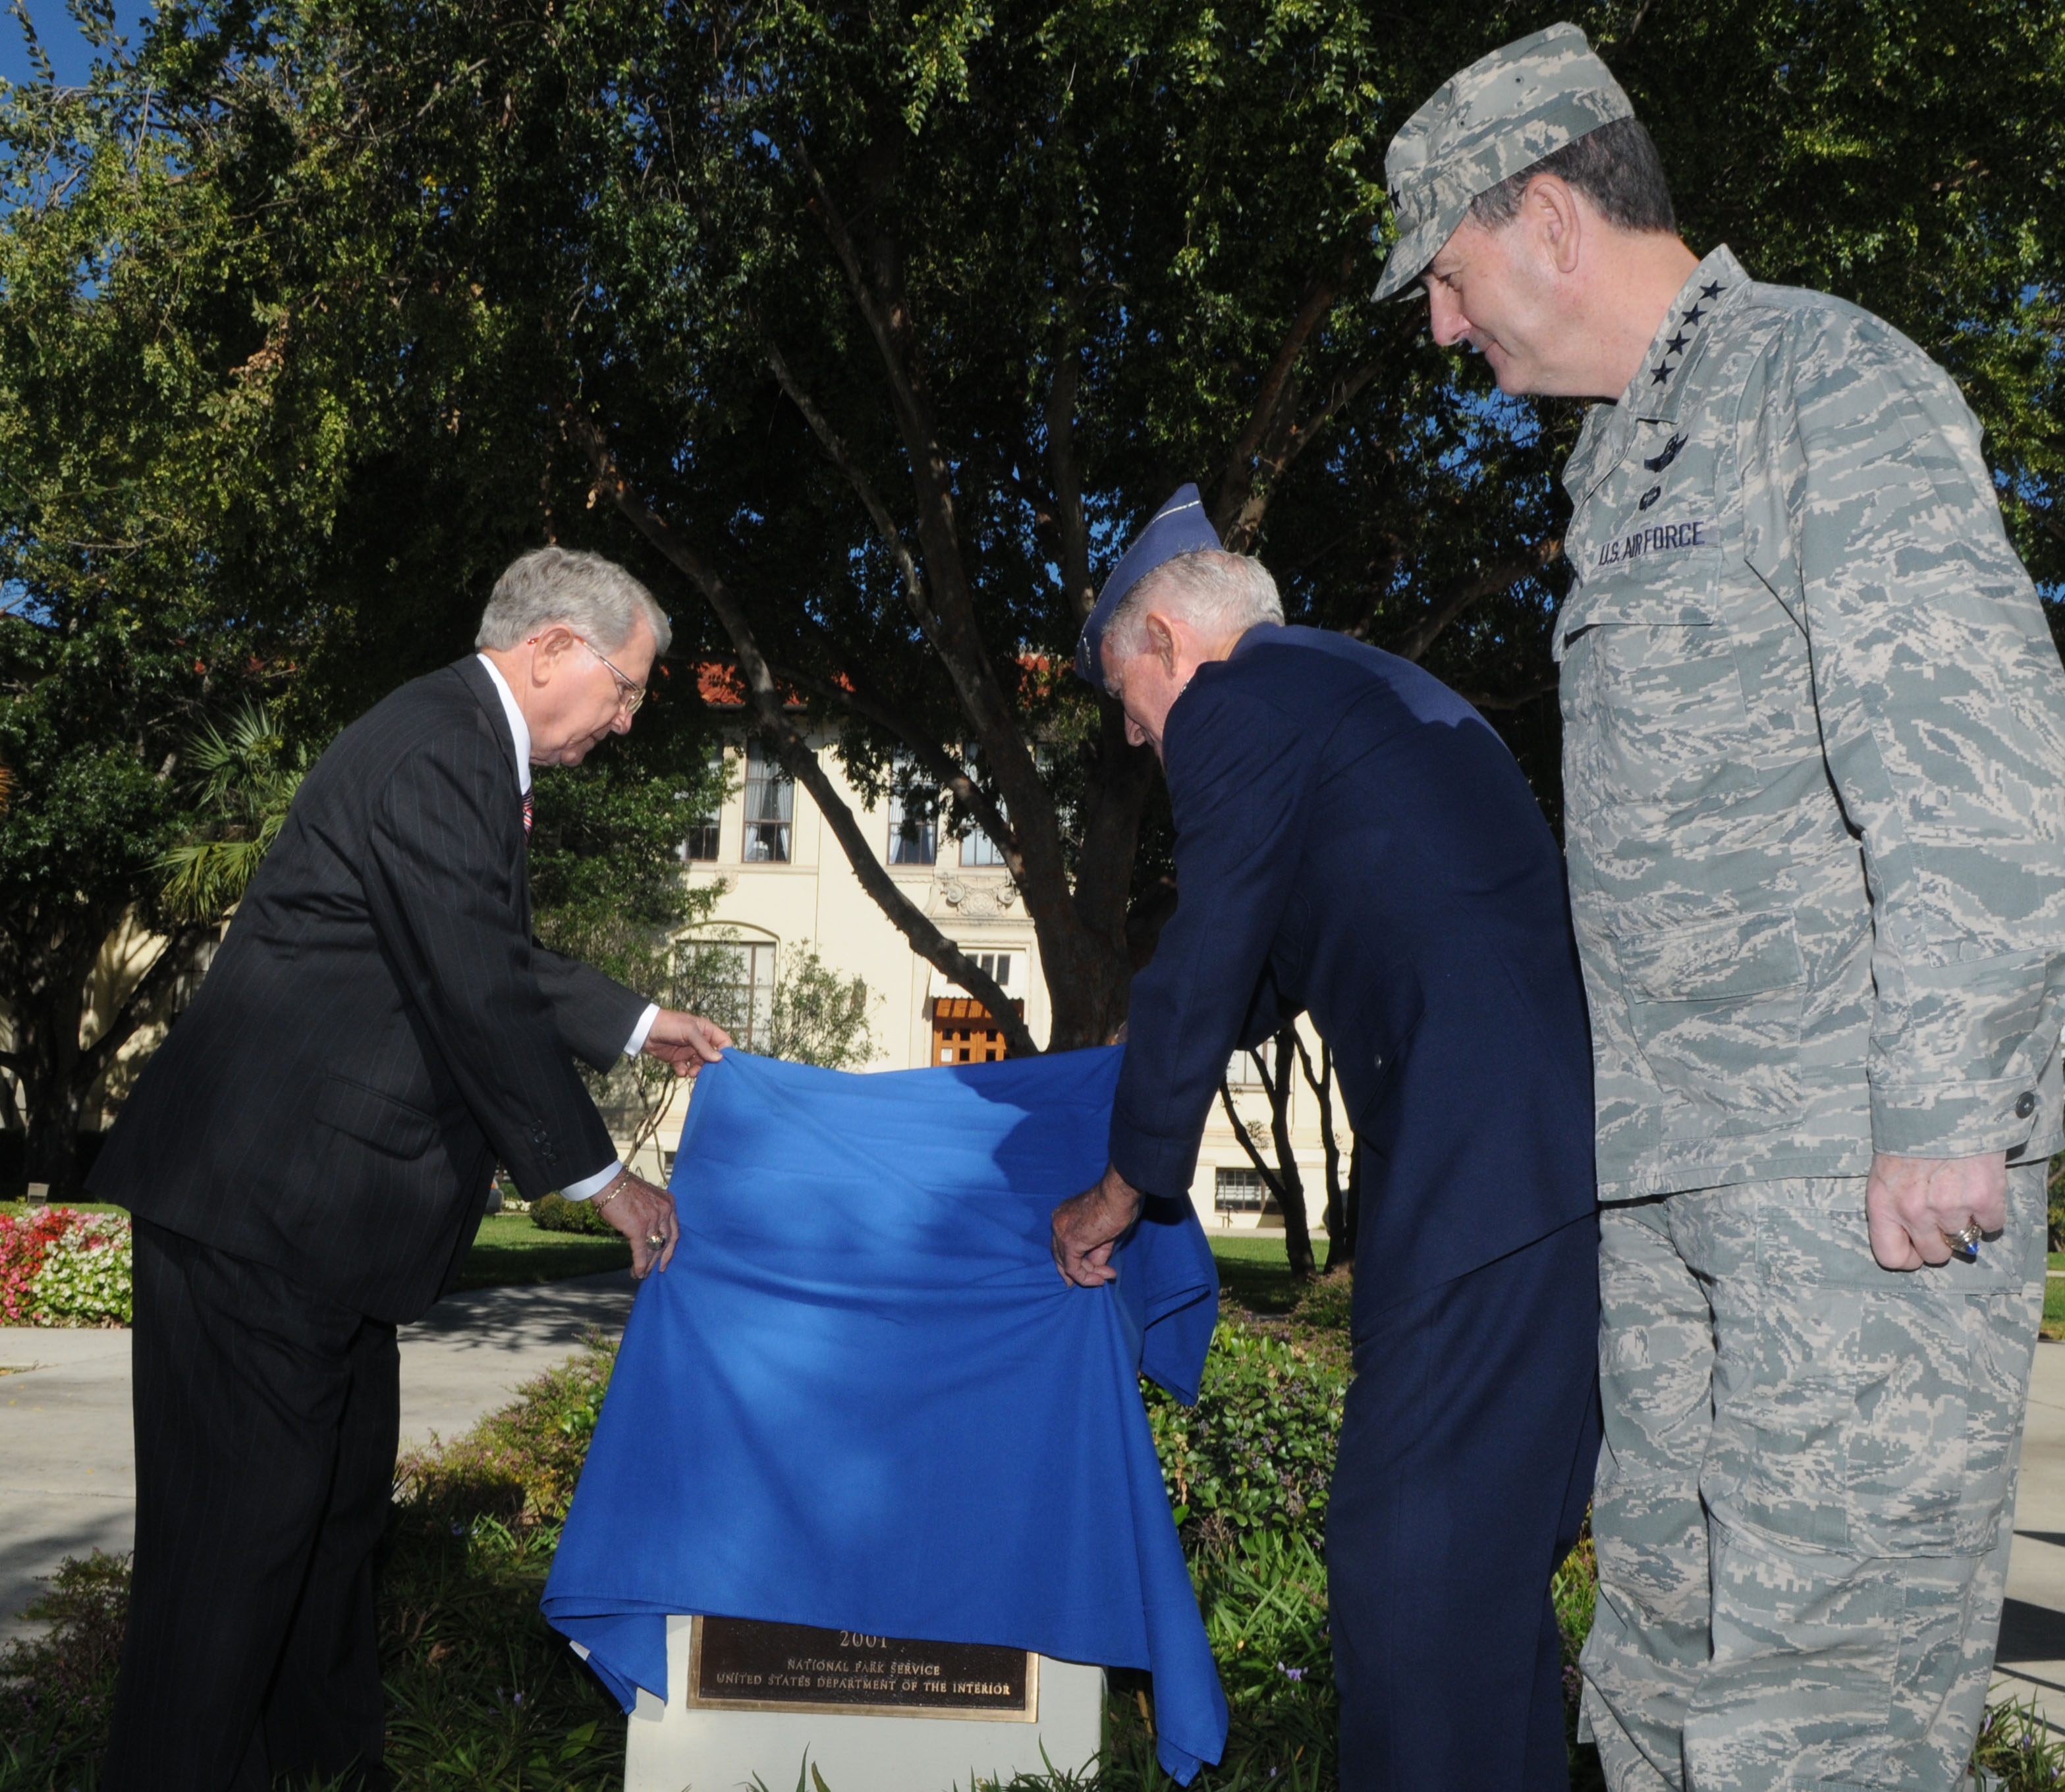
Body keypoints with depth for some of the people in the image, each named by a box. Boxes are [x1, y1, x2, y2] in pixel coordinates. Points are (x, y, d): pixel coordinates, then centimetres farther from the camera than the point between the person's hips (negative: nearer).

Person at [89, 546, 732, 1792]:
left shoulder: (470, 750, 14)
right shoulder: (435, 751, -20)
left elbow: (500, 960, 26)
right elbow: (477, 994, -22)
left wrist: (638, 1024, 30)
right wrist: (597, 1175, -13)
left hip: (323, 1203, 11)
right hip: (261, 1194, -11)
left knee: (340, 1499, 19)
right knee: (243, 1514, -3)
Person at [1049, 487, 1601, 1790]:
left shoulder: (1234, 702, -1)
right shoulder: (1380, 686, 28)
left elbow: (1204, 963, 0)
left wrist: (1125, 1189, 12)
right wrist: (1162, 1056, 46)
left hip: (1482, 1147, -10)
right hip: (1589, 1129, 10)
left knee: (1409, 1548, -5)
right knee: (1501, 1544, 17)